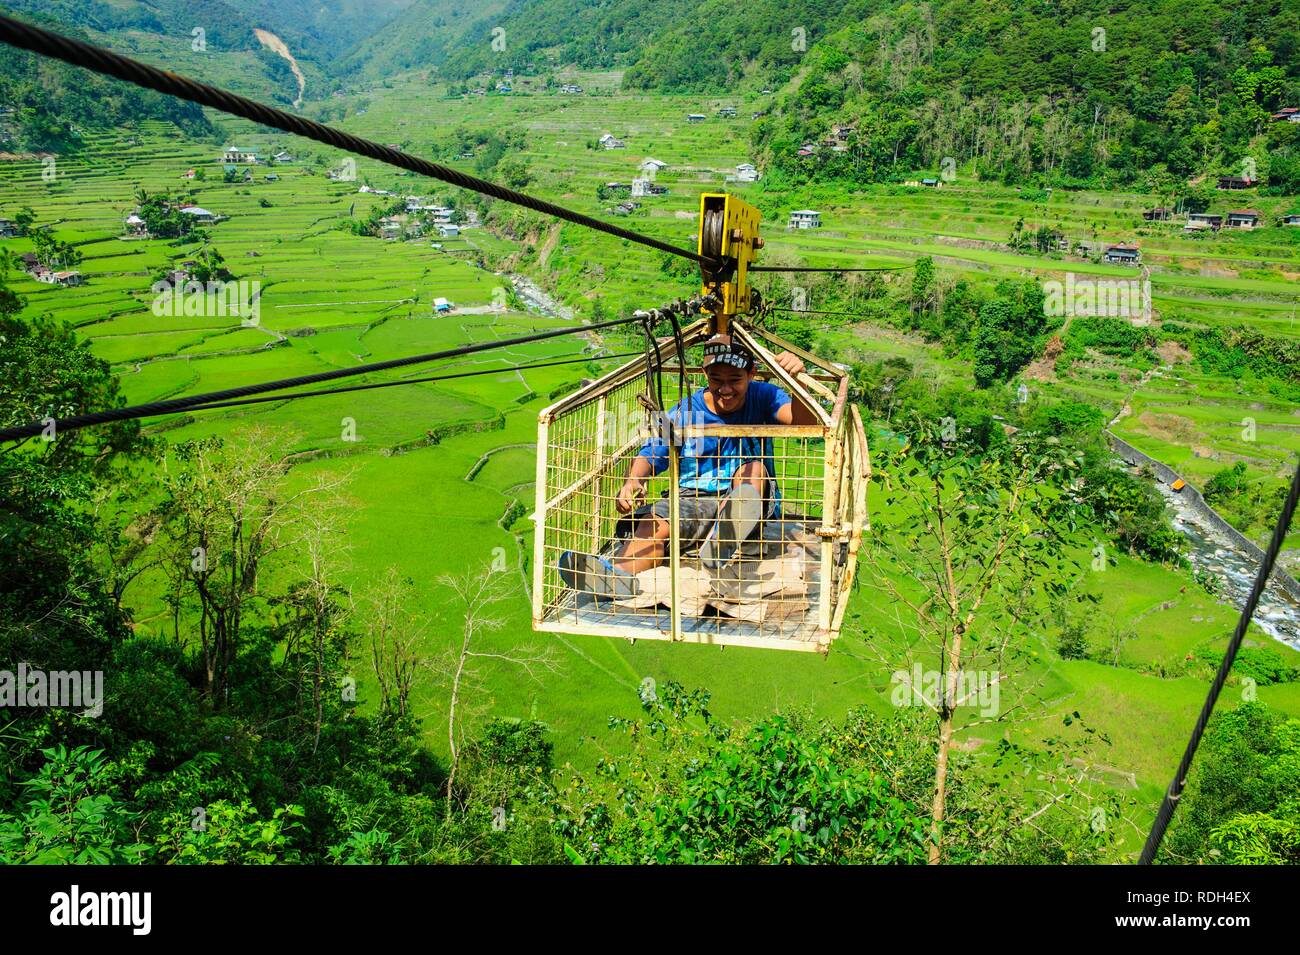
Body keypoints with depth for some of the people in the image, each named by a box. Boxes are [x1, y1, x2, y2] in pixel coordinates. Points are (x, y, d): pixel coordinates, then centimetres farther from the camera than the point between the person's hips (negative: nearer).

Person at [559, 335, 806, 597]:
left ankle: (721, 543, -54)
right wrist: (633, 480, -25)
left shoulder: (762, 397, 0)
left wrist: (797, 379, -38)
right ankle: (618, 573, -59)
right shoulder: (685, 412, 2)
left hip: (754, 500, 0)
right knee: (655, 522, -28)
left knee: (754, 467, -30)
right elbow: (650, 454, -1)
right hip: (694, 497, 1)